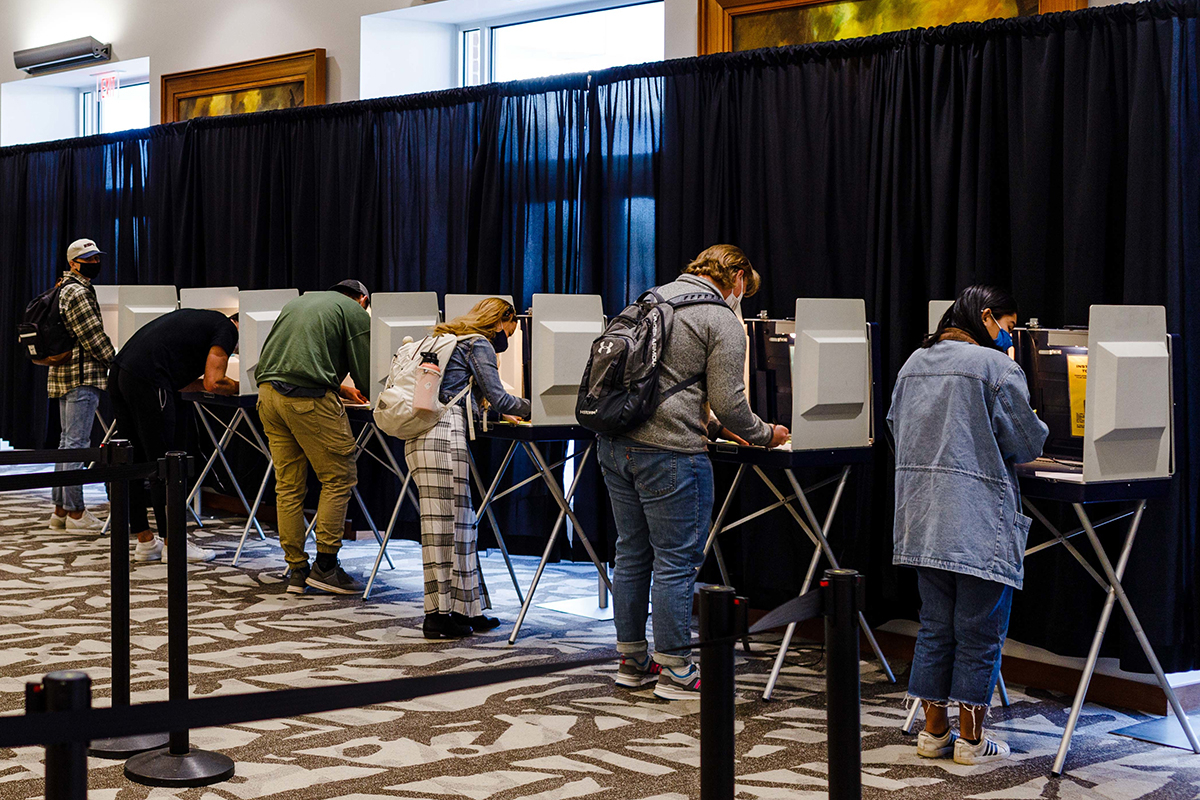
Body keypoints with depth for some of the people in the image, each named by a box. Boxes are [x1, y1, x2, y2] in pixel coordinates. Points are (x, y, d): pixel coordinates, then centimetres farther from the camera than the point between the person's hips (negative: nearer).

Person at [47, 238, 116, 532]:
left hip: (65, 375, 11)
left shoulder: (65, 290, 21)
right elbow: (93, 336, -17)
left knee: (69, 441, 13)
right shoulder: (79, 293, -13)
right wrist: (116, 363, -5)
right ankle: (75, 512, -7)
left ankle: (60, 509, 17)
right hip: (82, 376, -11)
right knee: (76, 443, -9)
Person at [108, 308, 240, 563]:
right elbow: (213, 383, -3)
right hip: (146, 380, -9)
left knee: (133, 464, 12)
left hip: (119, 372, 9)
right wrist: (237, 387, 14)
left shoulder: (201, 319, 31)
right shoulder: (227, 330, 5)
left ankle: (145, 542, 19)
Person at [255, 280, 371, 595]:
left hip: (268, 392, 7)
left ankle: (296, 570, 14)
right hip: (307, 399, -7)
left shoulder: (300, 301, 27)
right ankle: (325, 566, 4)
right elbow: (366, 374, 1)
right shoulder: (355, 312, 6)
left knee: (288, 485, 11)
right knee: (339, 479, 4)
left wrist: (340, 389, 36)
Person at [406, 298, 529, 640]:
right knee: (444, 522, -8)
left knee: (459, 523, 11)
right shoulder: (479, 345, 1)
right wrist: (533, 408, 9)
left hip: (421, 433, 10)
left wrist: (498, 413, 38)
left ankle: (466, 610, 12)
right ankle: (438, 616, -7)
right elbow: (498, 397, -5)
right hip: (444, 435, -10)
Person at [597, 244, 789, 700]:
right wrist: (764, 435, 9)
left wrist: (716, 429, 27)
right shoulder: (723, 322, -6)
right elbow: (727, 401, -11)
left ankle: (632, 661, 24)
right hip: (669, 454, -8)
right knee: (676, 561, 1)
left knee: (632, 554, 15)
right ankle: (675, 671, 7)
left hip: (615, 444, 8)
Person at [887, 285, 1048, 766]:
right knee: (979, 632, 3)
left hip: (922, 517, 7)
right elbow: (1026, 444, -4)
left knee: (935, 626, 14)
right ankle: (971, 740, 8)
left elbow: (897, 428, 20)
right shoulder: (996, 367, -9)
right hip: (979, 521, -7)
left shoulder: (914, 364, 12)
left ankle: (933, 731, 20)